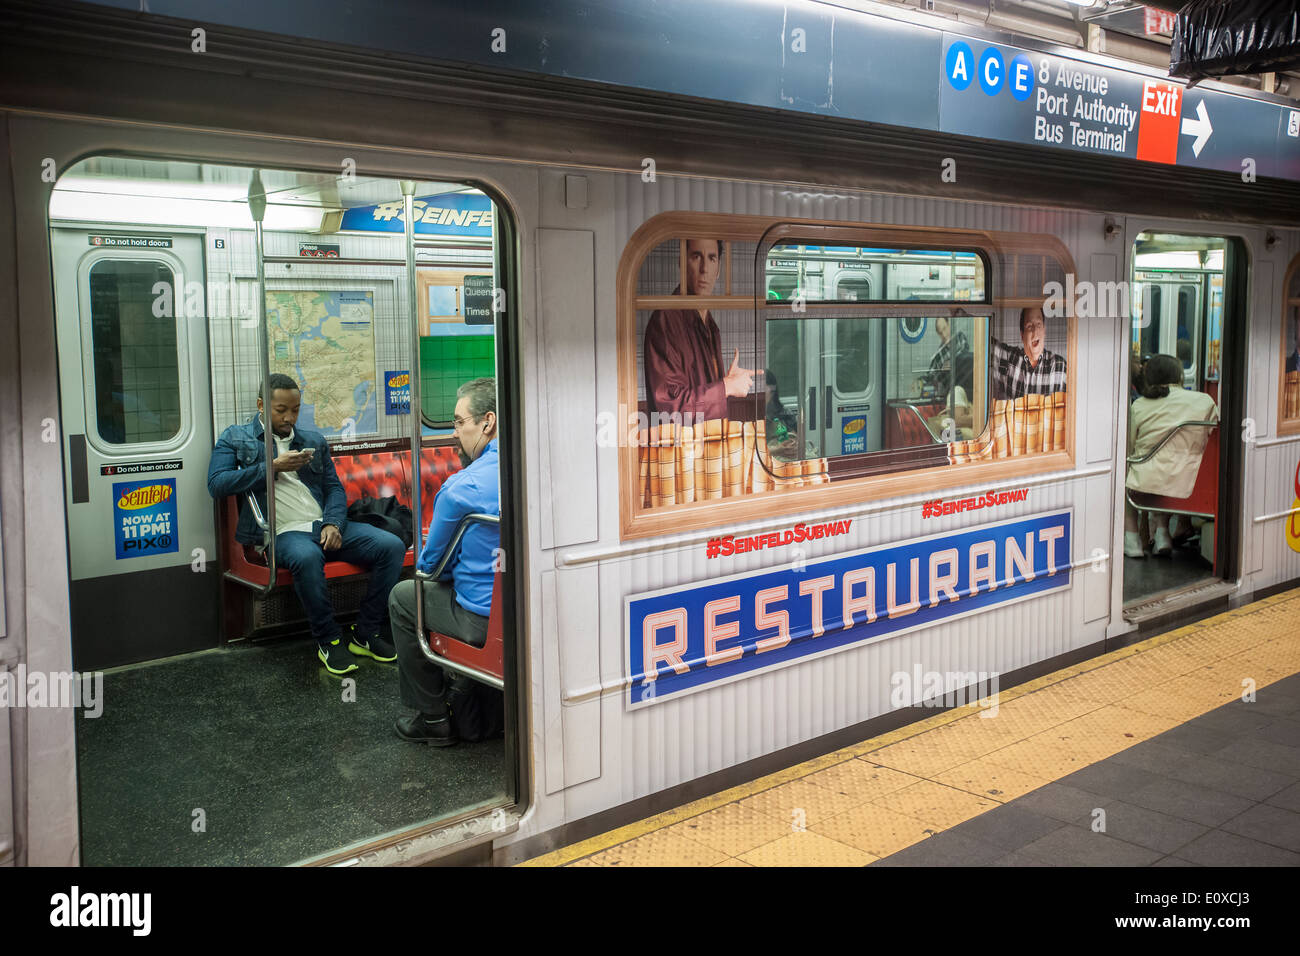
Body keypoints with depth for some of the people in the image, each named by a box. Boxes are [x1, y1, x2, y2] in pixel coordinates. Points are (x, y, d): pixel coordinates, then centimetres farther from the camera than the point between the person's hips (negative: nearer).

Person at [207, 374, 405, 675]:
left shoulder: (314, 441, 22)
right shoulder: (235, 438, 12)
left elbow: (334, 487, 16)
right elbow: (216, 484, -3)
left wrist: (333, 523, -5)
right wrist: (273, 467, -9)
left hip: (326, 526, 5)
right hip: (284, 533, -4)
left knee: (392, 546, -18)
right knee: (307, 557, -41)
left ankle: (365, 633, -5)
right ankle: (328, 640, -19)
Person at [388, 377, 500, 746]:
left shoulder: (461, 487, -19)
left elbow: (431, 562, -5)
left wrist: (428, 560, 18)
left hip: (485, 619, -7)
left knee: (403, 597, 18)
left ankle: (433, 718, 24)